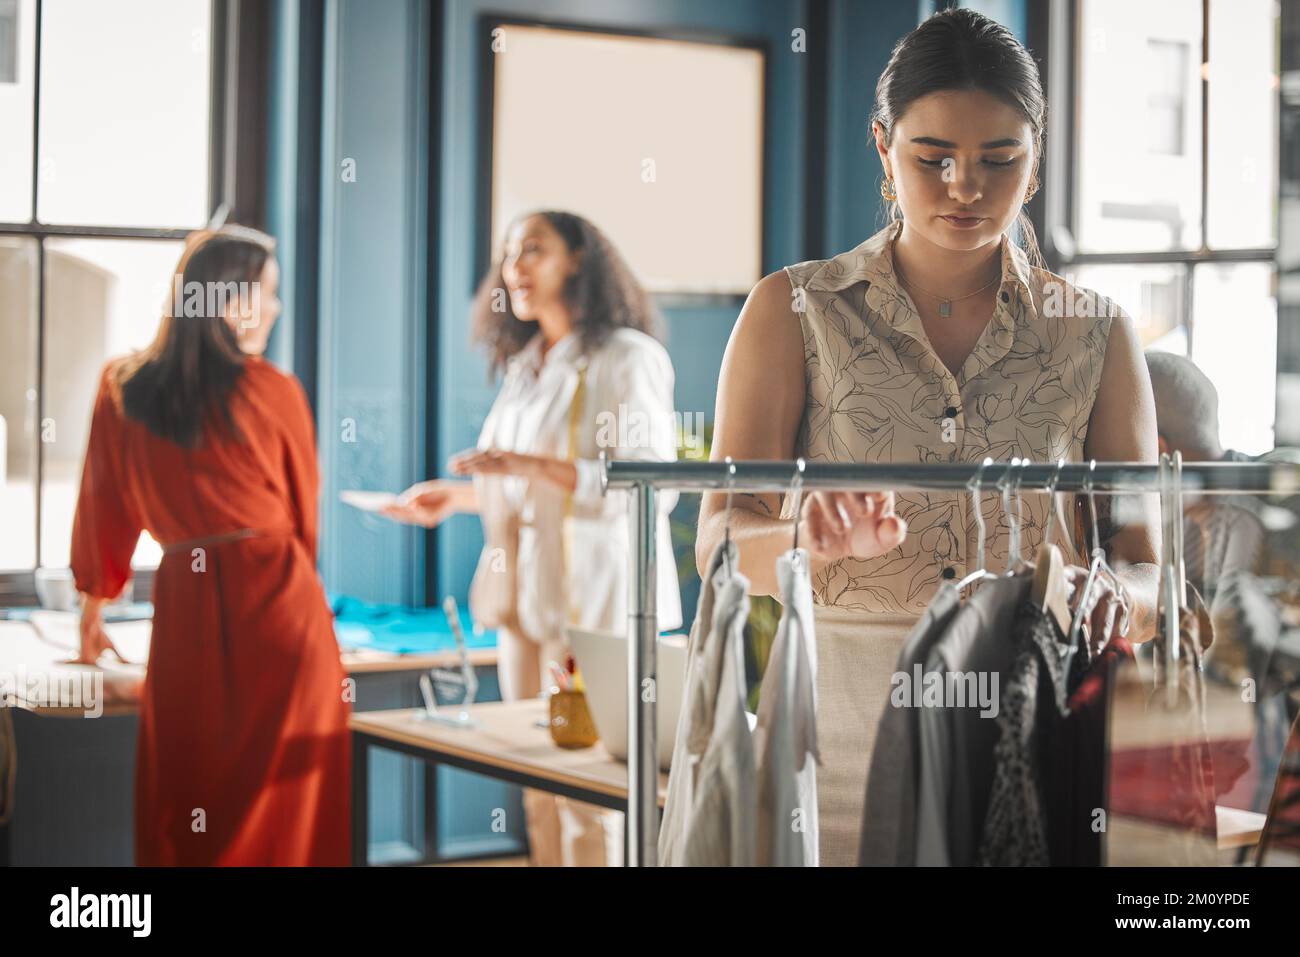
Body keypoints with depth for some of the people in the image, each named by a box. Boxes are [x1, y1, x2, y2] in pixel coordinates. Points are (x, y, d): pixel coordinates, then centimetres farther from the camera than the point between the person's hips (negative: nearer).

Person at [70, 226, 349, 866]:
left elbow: (104, 513, 14)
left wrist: (93, 609, 28)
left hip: (184, 607, 3)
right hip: (281, 609, -2)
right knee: (282, 801, 7)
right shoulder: (274, 393, -4)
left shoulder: (120, 391, 4)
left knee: (184, 806, 12)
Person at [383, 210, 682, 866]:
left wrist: (534, 466, -21)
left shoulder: (627, 358, -7)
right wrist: (459, 496, 15)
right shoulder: (525, 367, 18)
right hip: (526, 599, 7)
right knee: (539, 793, 8)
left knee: (587, 797, -5)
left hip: (595, 602, -7)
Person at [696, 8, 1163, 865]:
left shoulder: (1096, 334, 5)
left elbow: (1149, 577, 4)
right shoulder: (796, 312, 2)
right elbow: (722, 548, -7)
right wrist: (817, 536, -29)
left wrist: (1109, 596, -20)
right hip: (837, 745, -1)